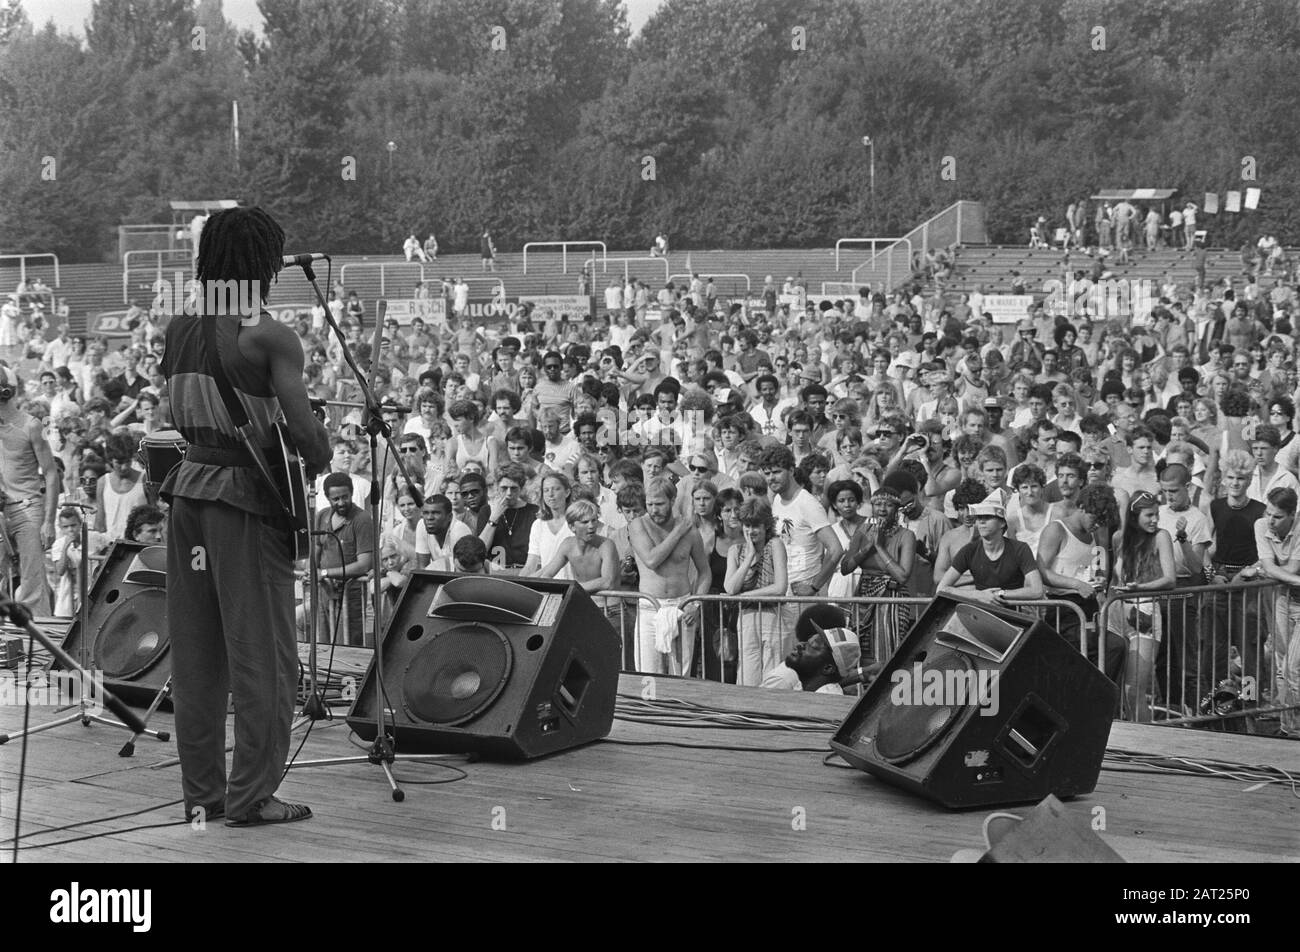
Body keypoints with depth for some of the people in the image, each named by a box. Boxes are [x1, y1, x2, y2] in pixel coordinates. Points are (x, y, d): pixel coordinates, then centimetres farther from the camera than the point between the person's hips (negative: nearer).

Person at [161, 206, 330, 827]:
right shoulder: (270, 337, -14)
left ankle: (201, 790, 19)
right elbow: (303, 431, -22)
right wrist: (318, 463, -3)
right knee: (262, 656, 2)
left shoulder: (178, 328, 7)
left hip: (188, 488, 7)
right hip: (248, 500, -7)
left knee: (196, 654, 12)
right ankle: (250, 795, 4)